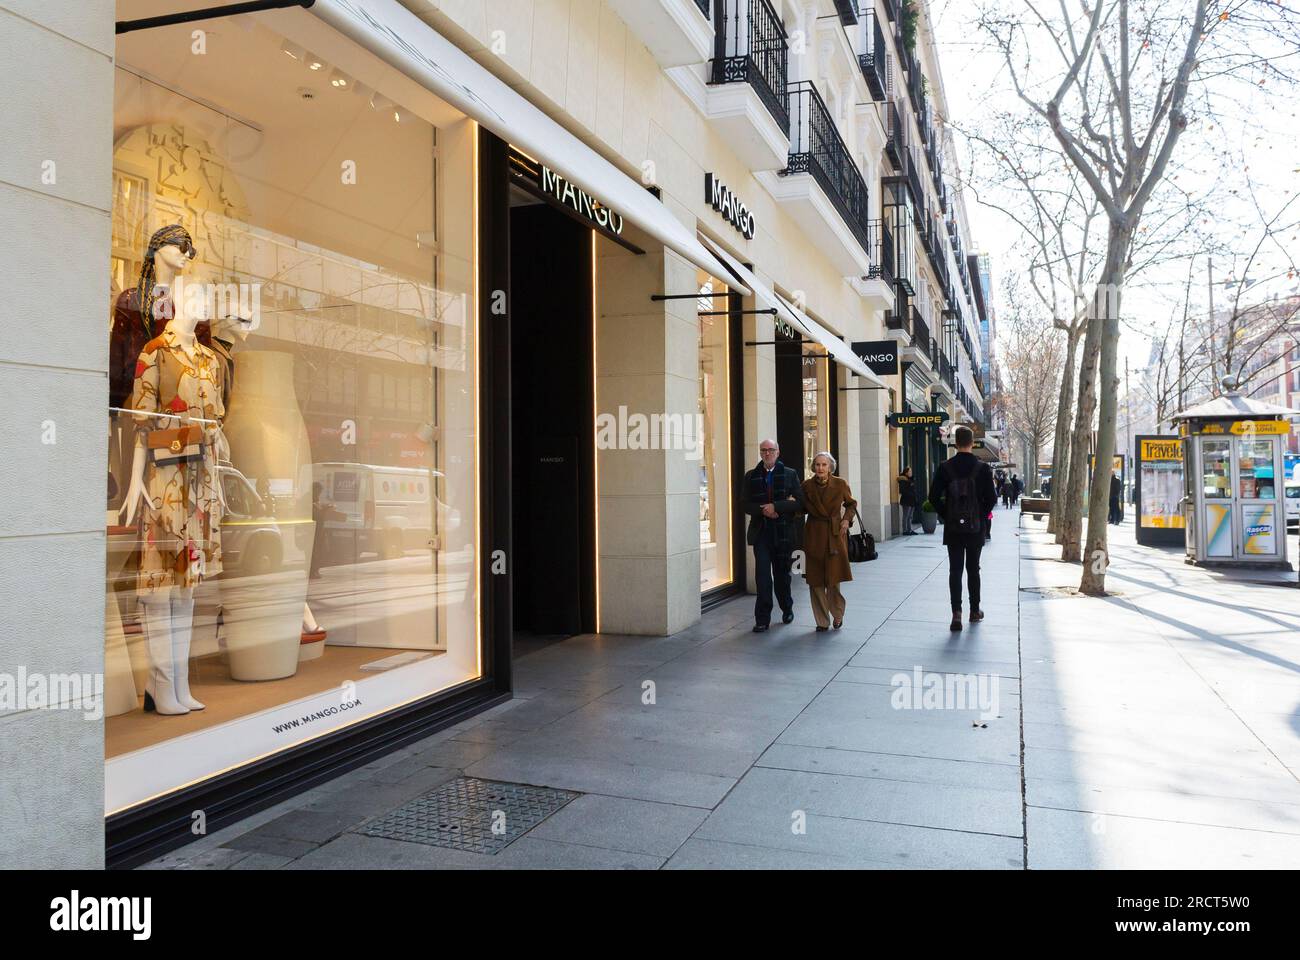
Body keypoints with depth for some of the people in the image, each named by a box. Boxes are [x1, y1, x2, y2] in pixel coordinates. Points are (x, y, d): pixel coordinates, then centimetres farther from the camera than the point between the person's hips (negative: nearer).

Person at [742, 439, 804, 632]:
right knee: (762, 575, -8)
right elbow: (746, 504, 3)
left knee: (782, 573, 12)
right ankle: (762, 619, -3)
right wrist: (764, 511, -14)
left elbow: (799, 502, -5)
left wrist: (775, 507, -16)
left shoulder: (790, 474, 4)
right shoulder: (751, 476, 8)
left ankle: (787, 609, 35)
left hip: (783, 532, 0)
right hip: (761, 532, 0)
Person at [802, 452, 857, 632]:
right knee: (815, 581, 2)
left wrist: (847, 519, -2)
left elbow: (851, 504, 13)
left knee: (833, 578, -3)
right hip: (814, 535, 1)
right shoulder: (807, 485, -2)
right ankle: (822, 621, 14)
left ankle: (837, 615, 21)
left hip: (835, 534, -1)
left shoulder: (840, 484, -3)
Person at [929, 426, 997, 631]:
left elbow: (934, 497, -6)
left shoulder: (945, 468, -5)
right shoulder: (982, 468, -6)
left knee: (955, 570, 1)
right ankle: (975, 611, 22)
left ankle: (956, 613, -10)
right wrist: (981, 516, 8)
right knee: (973, 570, 12)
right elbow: (991, 499, -7)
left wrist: (946, 516, 6)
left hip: (953, 528, 0)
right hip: (975, 528, 0)